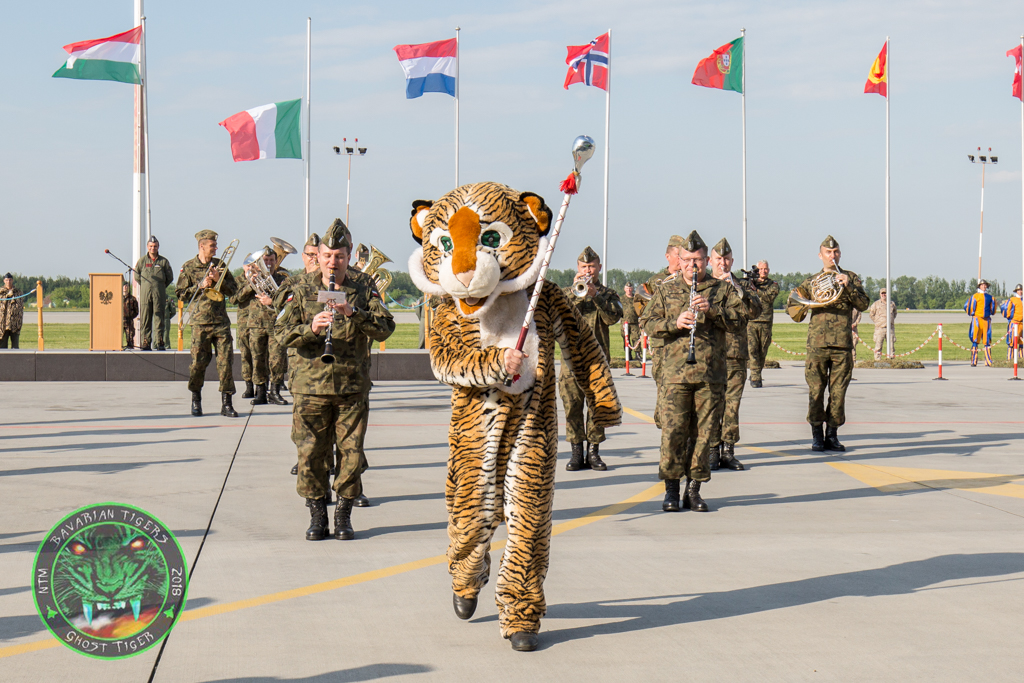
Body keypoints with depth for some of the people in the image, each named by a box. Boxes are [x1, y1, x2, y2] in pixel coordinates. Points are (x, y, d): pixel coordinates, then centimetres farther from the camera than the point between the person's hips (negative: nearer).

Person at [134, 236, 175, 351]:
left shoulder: (164, 261, 6)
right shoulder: (142, 260, 6)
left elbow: (170, 277, 13)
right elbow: (136, 274, 17)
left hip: (159, 294, -1)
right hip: (145, 293, 1)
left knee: (159, 318, -3)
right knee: (145, 319, -1)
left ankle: (160, 342, -2)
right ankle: (146, 342, 2)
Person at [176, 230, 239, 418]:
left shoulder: (220, 264, 13)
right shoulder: (188, 267, 4)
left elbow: (233, 291, 11)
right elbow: (181, 294, 2)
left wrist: (218, 280, -5)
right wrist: (200, 286, -9)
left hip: (221, 321, 3)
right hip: (200, 322, -2)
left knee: (225, 360, -4)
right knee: (198, 362, -4)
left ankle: (226, 403, 0)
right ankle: (196, 401, 14)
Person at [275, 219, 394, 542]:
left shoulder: (364, 287, 3)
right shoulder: (301, 288, 3)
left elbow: (385, 328, -5)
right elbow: (281, 333, -1)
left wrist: (355, 313, -20)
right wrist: (311, 328, -19)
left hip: (353, 386, 0)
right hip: (311, 385, 0)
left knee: (351, 453, 3)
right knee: (310, 454, 1)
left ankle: (344, 515, 16)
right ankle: (317, 515, 14)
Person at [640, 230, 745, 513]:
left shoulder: (723, 289, 12)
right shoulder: (666, 290, 14)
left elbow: (738, 319, 2)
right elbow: (648, 323, 8)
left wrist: (712, 310, -14)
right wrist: (674, 323, -10)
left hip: (711, 373, 0)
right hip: (674, 372, 0)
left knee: (702, 432, 2)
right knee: (673, 430, -6)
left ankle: (694, 489, 10)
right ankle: (671, 490, 2)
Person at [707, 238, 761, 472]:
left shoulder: (744, 286, 13)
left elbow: (755, 311, -4)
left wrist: (735, 287, -14)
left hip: (736, 355, 1)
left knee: (732, 406, 1)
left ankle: (728, 451, 8)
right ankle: (712, 451, 2)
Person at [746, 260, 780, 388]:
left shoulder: (773, 284, 10)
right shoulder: (751, 282, 14)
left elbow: (770, 297, -8)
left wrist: (756, 290, -17)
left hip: (766, 322, 1)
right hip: (751, 321, -1)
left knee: (763, 351, 5)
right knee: (752, 349, -12)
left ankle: (755, 375, 21)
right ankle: (755, 378, -13)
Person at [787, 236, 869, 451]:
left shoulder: (850, 278, 12)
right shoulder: (811, 281, 14)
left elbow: (864, 304, 2)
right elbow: (792, 307, 16)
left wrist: (848, 286, -12)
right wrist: (807, 305, -4)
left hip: (843, 344, 0)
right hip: (817, 343, 0)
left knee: (838, 393, 1)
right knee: (815, 391, -3)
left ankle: (832, 434, 10)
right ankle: (817, 435, 5)